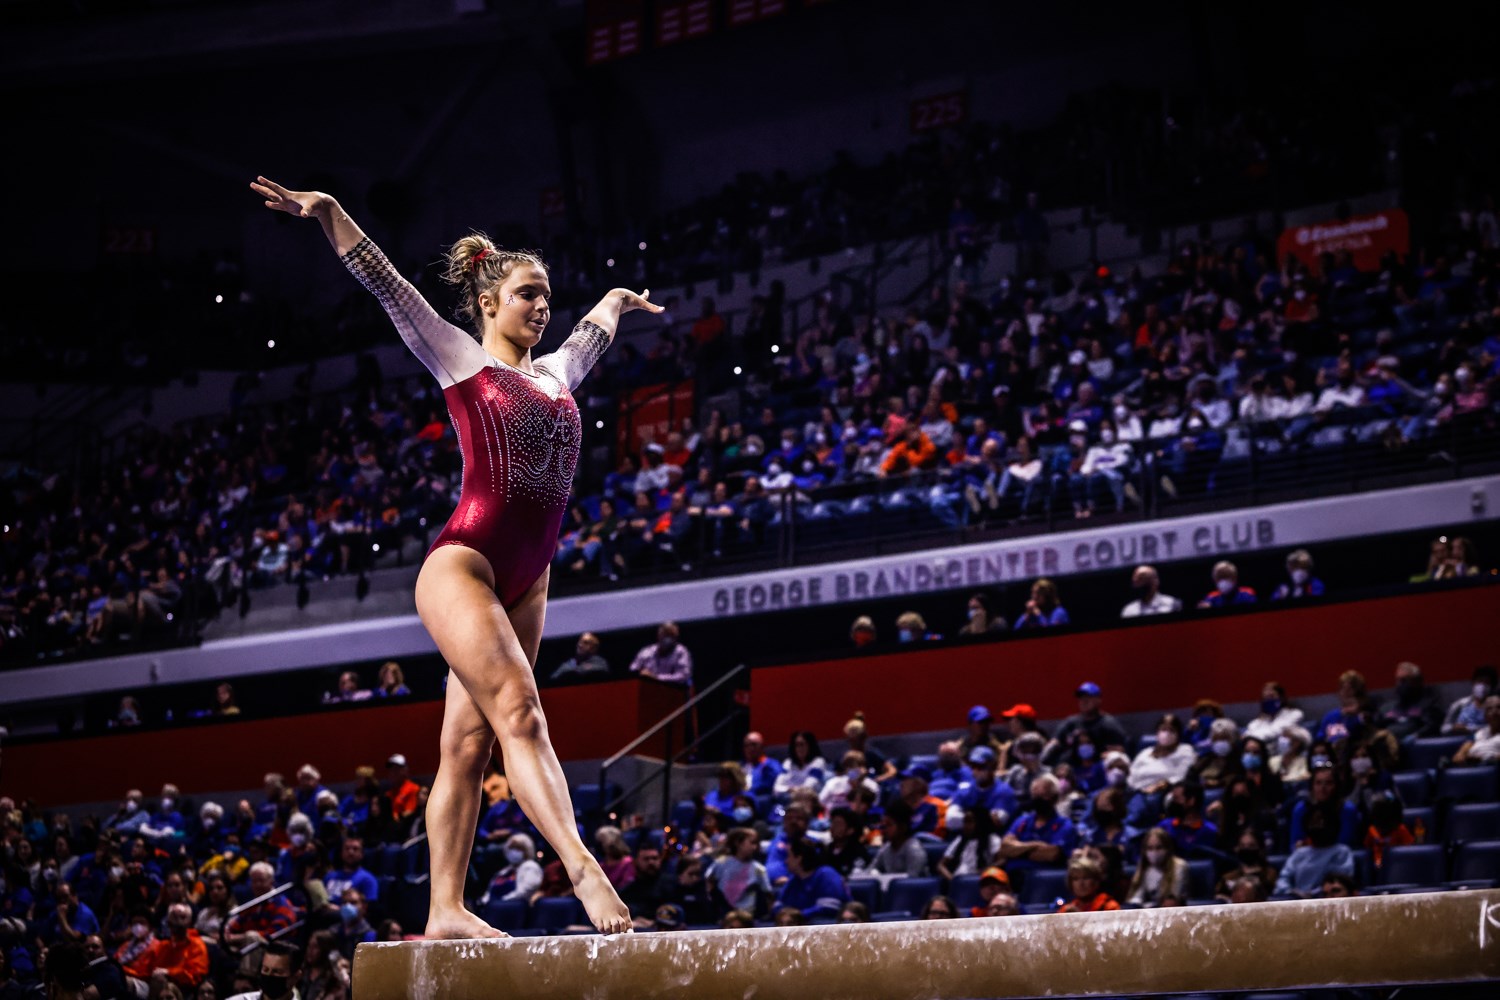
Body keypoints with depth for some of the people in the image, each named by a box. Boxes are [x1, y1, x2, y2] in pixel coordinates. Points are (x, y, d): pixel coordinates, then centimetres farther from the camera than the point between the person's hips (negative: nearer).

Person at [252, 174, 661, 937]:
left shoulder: (556, 373, 21)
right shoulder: (461, 360, 5)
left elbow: (598, 324, 42)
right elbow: (383, 282, 0)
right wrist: (326, 211, -7)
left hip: (525, 582, 6)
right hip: (463, 564, -6)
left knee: (468, 745, 4)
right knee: (519, 712, -21)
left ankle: (446, 911, 3)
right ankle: (583, 870, -33)